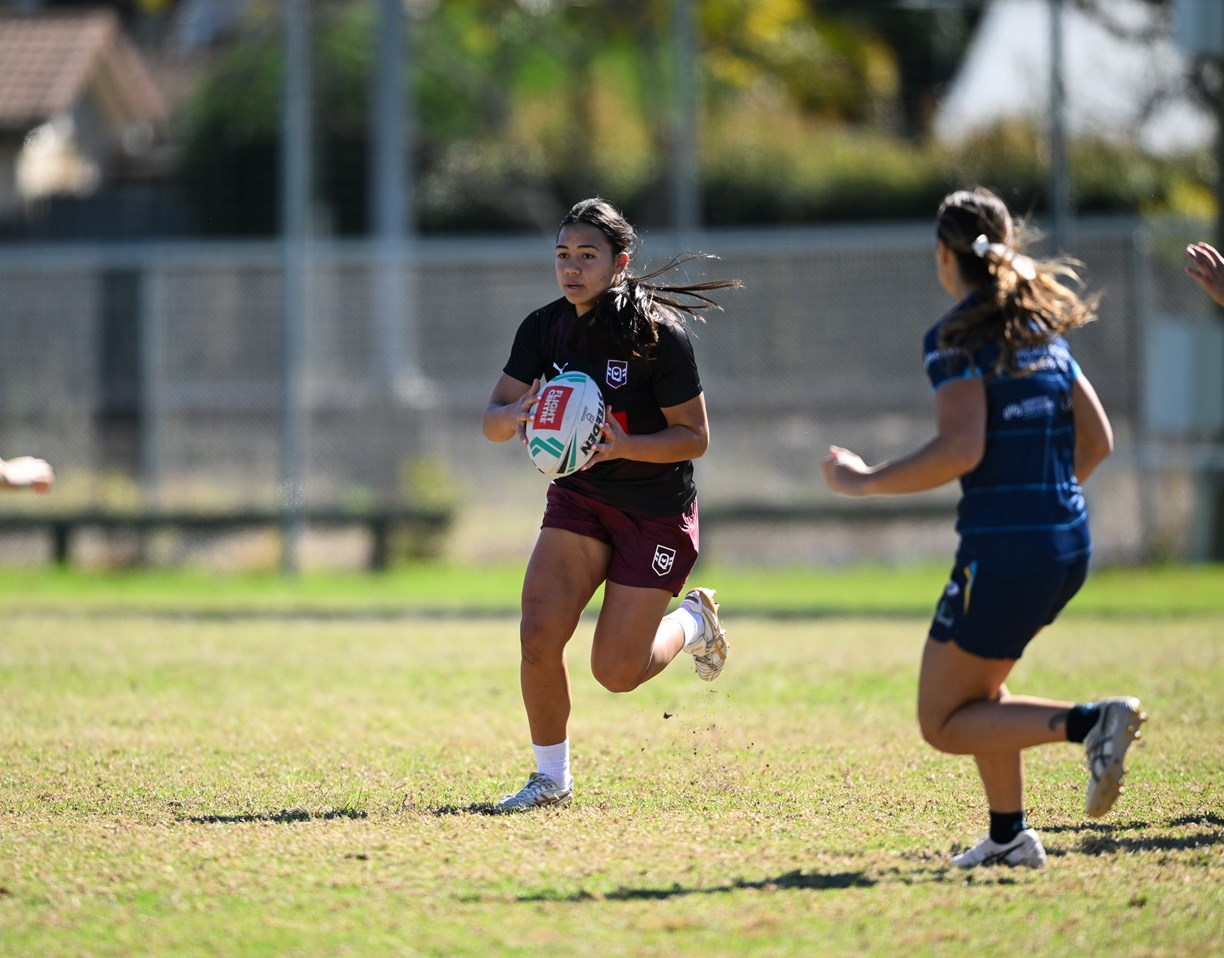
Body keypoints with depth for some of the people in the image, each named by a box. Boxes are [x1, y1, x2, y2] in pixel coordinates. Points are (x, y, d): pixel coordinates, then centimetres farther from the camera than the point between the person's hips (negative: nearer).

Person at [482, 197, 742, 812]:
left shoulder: (660, 336, -20)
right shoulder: (544, 328, -5)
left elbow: (695, 437, -15)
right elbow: (492, 421, -6)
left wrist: (625, 446, -31)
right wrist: (517, 414, -29)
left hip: (658, 513, -4)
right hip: (578, 498, 4)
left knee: (616, 671, -4)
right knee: (539, 636, -14)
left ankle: (693, 622, 28)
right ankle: (551, 778, 5)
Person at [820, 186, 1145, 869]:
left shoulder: (957, 339, -9)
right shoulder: (1044, 327, 13)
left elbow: (961, 450, -21)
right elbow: (1097, 439, 14)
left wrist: (865, 482, -10)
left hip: (1004, 550, -8)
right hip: (1070, 543, 8)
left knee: (944, 724, 4)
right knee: (978, 685, 27)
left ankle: (1091, 723, -16)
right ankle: (1011, 835, 18)